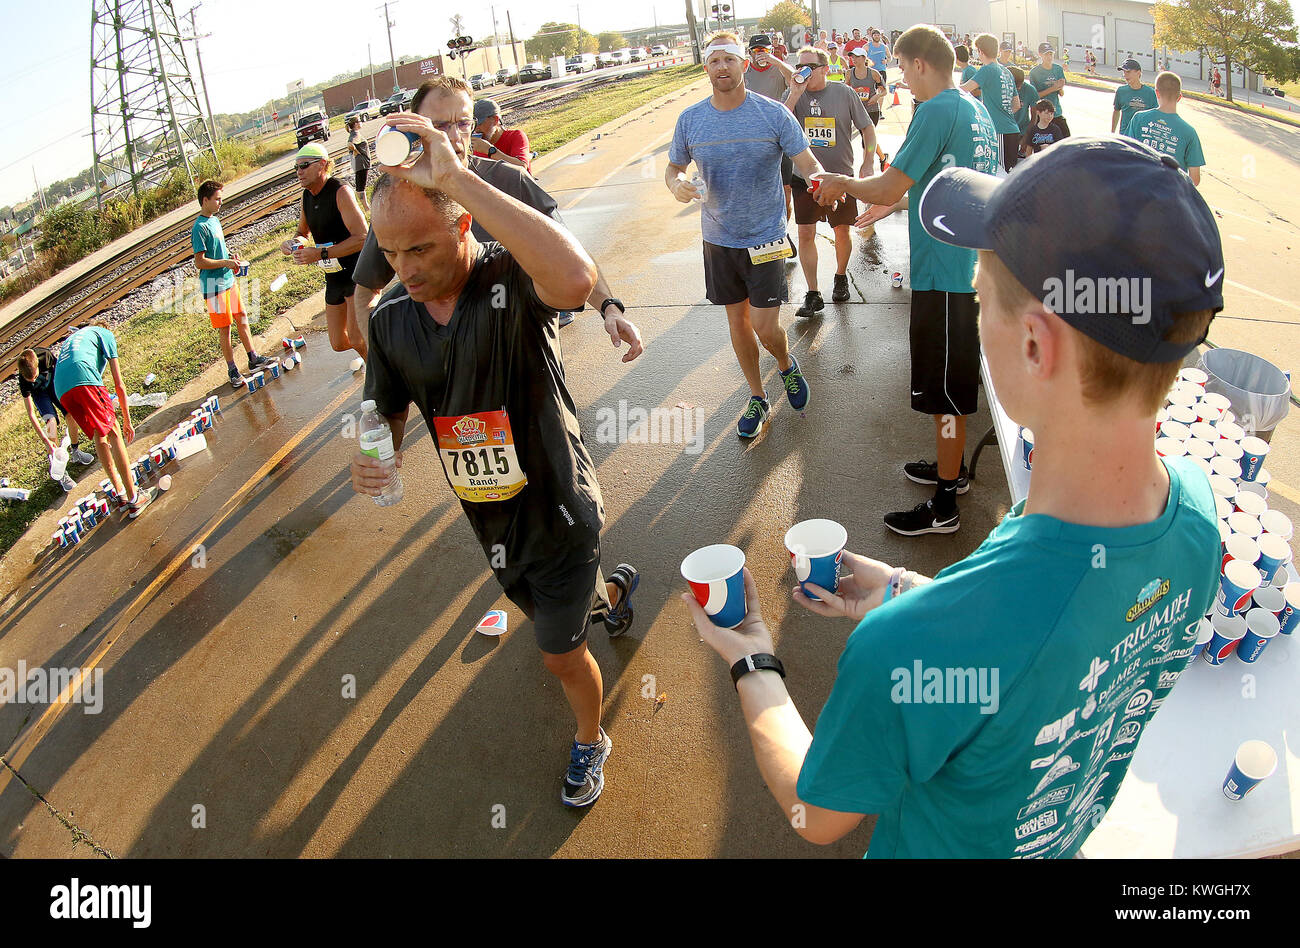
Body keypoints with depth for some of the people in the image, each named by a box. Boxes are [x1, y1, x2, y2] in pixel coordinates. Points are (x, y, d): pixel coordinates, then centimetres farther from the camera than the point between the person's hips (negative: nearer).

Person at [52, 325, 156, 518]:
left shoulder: (69, 340, 42)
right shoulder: (105, 334, 24)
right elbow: (119, 385, 16)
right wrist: (127, 420, 23)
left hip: (61, 391, 6)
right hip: (84, 380, -6)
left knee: (99, 433, 21)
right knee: (113, 432, -2)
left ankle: (119, 490, 23)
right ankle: (134, 499, -5)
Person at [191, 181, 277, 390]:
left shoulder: (215, 220, 11)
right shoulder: (200, 227, -17)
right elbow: (200, 262, -20)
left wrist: (232, 259, 6)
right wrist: (226, 263, -19)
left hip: (228, 280, 9)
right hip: (214, 285, -9)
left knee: (241, 317, 14)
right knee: (224, 327, 0)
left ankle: (253, 359, 26)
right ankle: (232, 370, 10)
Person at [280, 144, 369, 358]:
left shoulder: (341, 192, -15)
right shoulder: (306, 196, 9)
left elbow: (362, 238, -23)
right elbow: (303, 233, 24)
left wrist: (321, 254, -26)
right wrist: (292, 244, -1)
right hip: (333, 277, 8)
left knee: (357, 338, -17)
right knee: (338, 344, 10)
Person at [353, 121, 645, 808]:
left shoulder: (511, 279, -28)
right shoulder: (390, 317, -10)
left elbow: (576, 279, -53)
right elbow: (386, 411, 4)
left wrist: (456, 178, -50)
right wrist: (371, 456, -20)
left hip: (558, 512, -6)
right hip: (488, 521, 6)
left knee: (560, 654, 9)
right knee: (548, 614, 32)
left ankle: (590, 742, 44)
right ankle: (610, 590, 68)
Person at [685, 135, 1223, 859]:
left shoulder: (913, 643, -46)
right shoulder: (1195, 505, -25)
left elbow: (817, 817, -24)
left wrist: (752, 662, -10)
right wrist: (911, 594, 0)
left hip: (937, 849, -4)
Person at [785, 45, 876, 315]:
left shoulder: (844, 93, -3)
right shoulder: (794, 95, 0)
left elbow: (867, 128, 4)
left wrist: (867, 164, -6)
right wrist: (796, 95, -20)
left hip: (841, 175, 0)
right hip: (805, 177, 1)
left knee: (842, 232, 10)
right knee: (806, 234, -3)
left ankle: (841, 278, 35)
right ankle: (813, 295, 4)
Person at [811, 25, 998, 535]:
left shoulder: (936, 112, -18)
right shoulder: (978, 111, 12)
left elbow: (888, 187, -20)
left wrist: (842, 183, -3)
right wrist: (899, 202, 21)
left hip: (943, 272, -10)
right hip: (970, 264, 10)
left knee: (944, 388, 0)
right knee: (953, 376, 22)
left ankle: (944, 507, 12)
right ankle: (952, 467, 39)